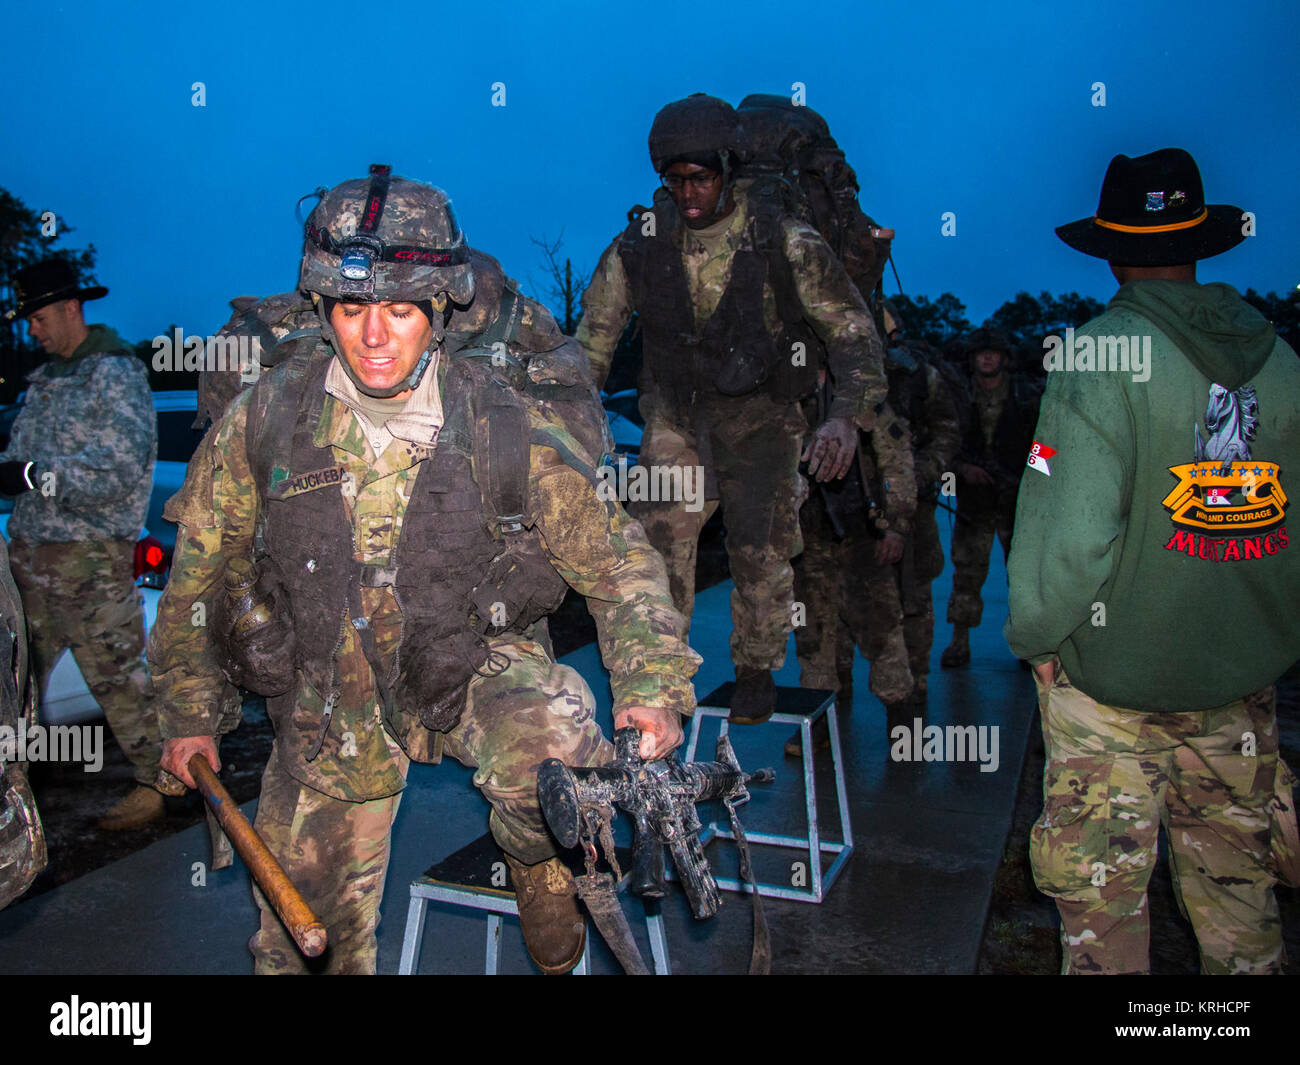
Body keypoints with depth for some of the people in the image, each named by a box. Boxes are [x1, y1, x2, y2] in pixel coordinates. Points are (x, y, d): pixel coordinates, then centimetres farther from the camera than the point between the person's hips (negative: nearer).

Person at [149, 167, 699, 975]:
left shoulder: (506, 423, -14)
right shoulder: (267, 417, -9)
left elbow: (617, 560, -9)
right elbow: (202, 565, 5)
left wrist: (653, 689, -22)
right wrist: (190, 711, 8)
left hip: (477, 666, -2)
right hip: (331, 701, 2)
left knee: (552, 744, -34)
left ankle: (556, 937, -2)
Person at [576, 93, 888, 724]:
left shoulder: (783, 244, -13)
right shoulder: (640, 245, -6)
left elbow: (852, 328, -10)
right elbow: (594, 336, 2)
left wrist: (847, 415, -25)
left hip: (759, 416, -1)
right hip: (675, 416, 2)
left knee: (760, 551, 3)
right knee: (657, 538, -10)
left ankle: (757, 672, 26)